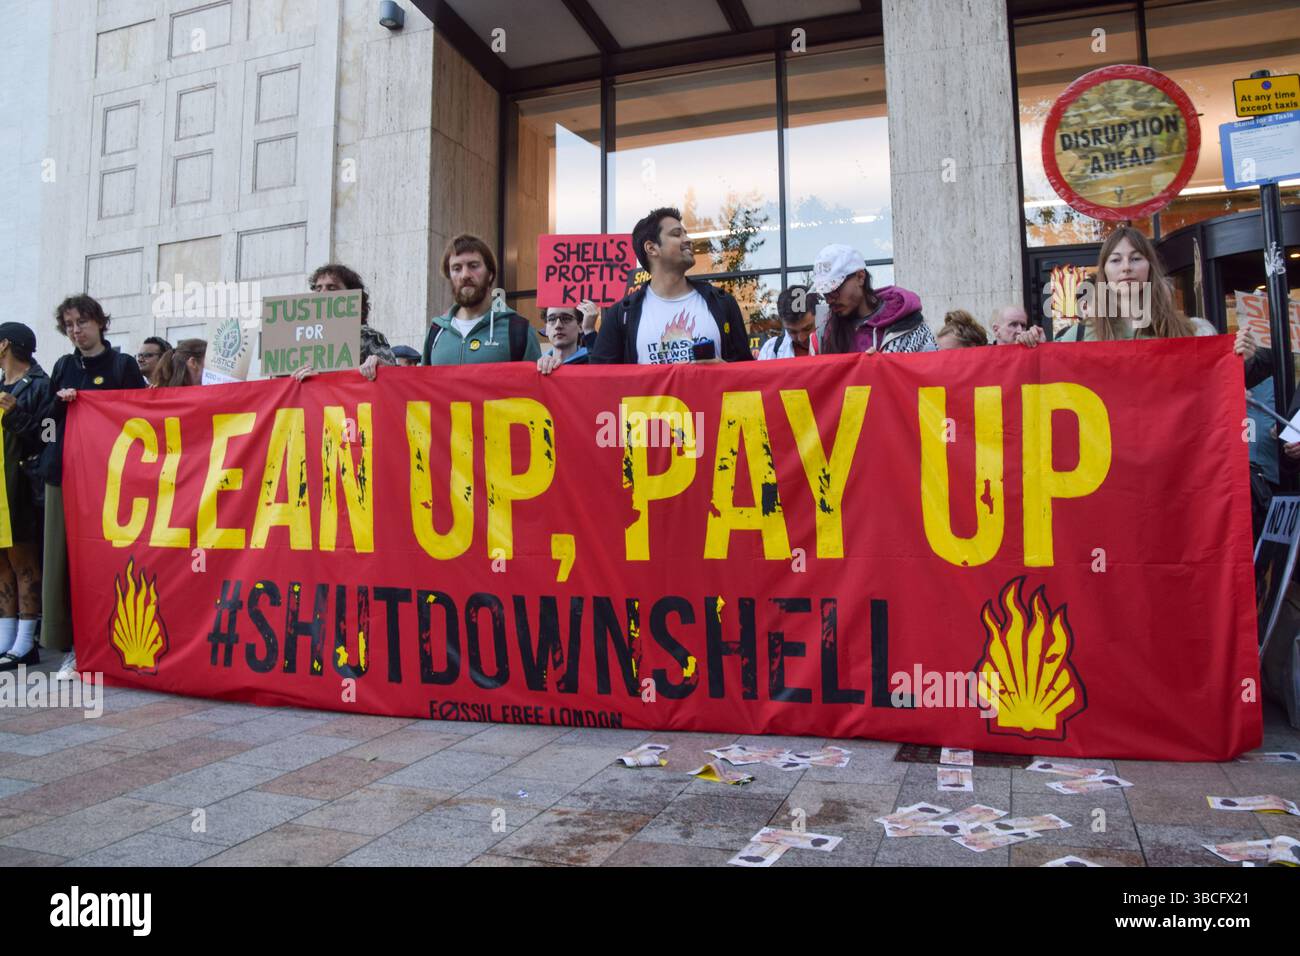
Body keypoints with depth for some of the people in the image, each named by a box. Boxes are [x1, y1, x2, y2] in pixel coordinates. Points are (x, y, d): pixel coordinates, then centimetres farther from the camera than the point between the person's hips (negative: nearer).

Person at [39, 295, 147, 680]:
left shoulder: (123, 364, 2)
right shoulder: (63, 366, 15)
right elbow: (44, 417, 15)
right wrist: (60, 402, -3)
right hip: (63, 470, 4)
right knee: (65, 557, 1)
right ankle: (74, 647, 7)